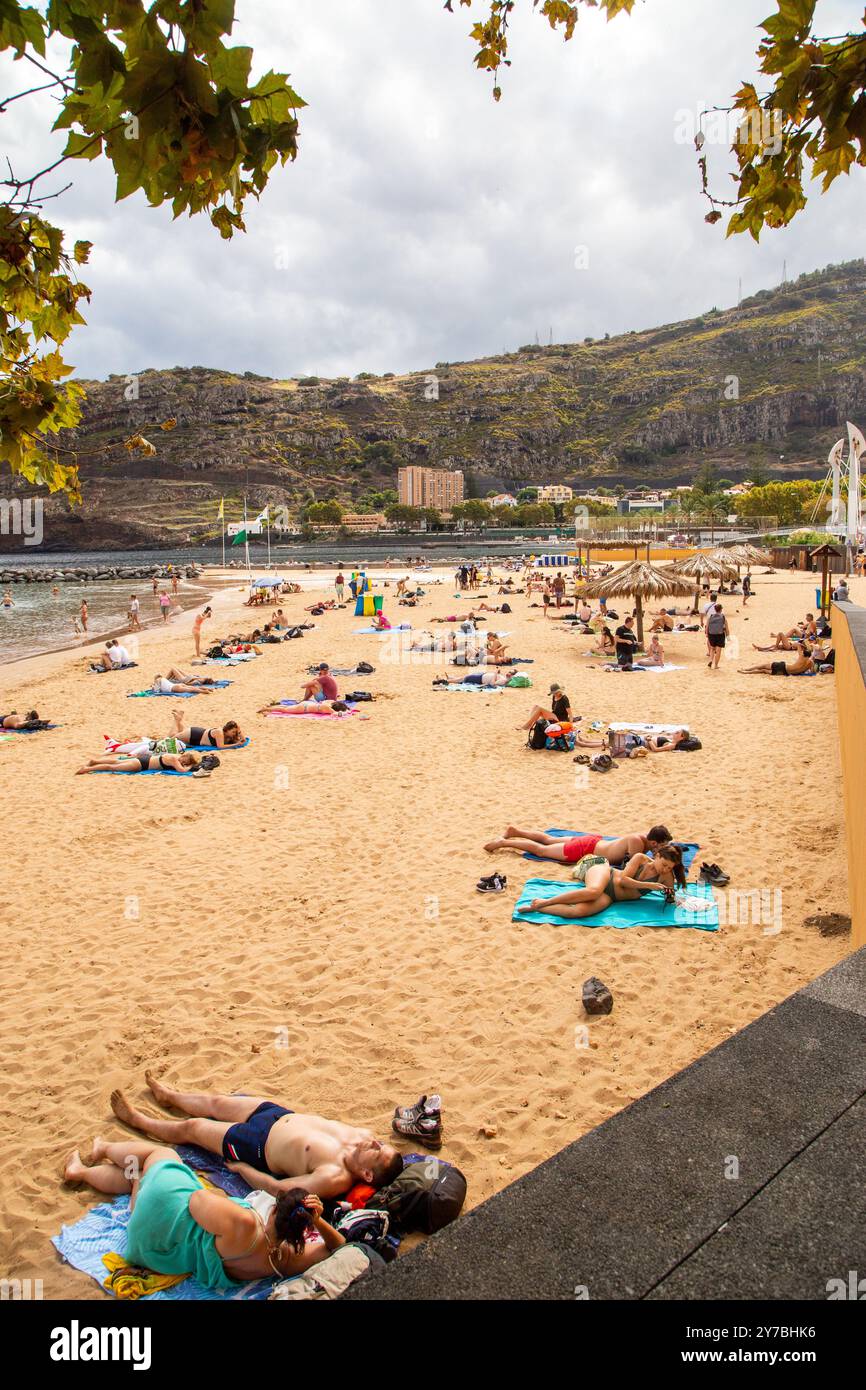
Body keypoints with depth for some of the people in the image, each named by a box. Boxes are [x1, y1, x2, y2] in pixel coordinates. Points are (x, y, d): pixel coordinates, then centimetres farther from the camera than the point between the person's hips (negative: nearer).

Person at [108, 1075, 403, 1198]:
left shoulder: (335, 1179, -38)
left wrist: (239, 1167, -19)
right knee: (214, 1101, 24)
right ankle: (169, 1096, 57)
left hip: (256, 1146, -6)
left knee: (190, 1127, 12)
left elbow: (278, 1188, -30)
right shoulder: (362, 1135, -19)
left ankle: (136, 1119, 42)